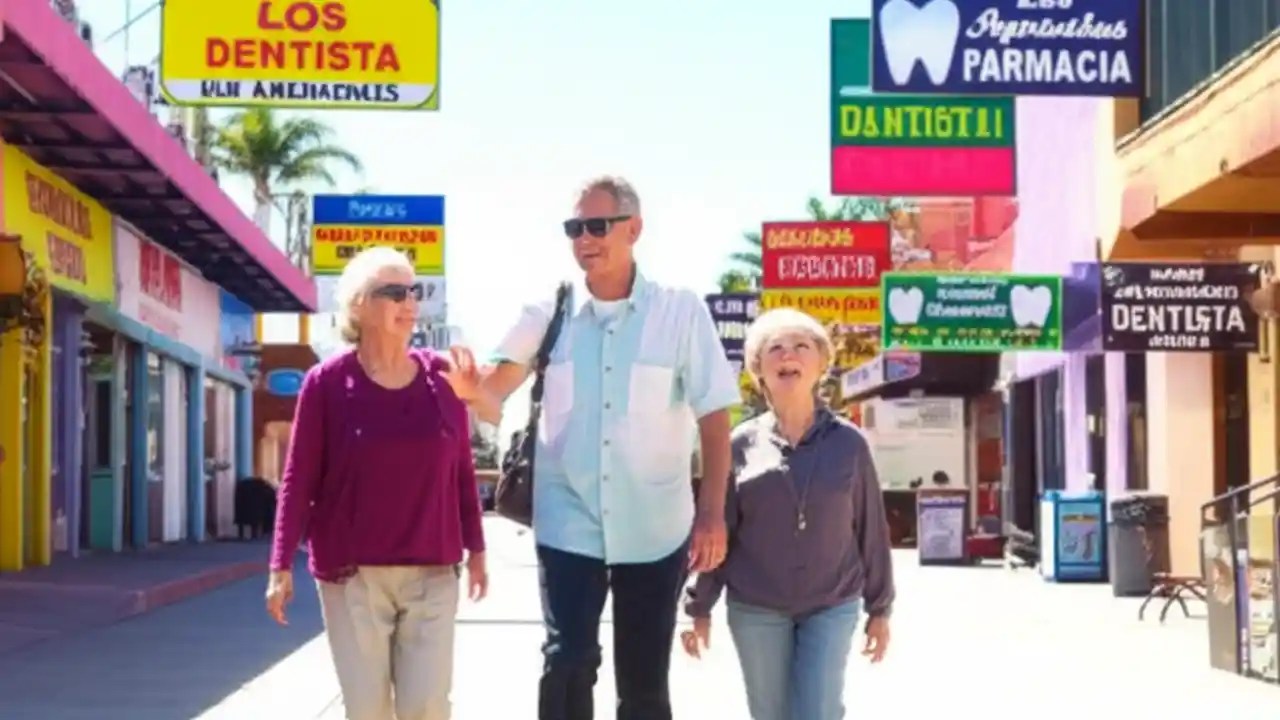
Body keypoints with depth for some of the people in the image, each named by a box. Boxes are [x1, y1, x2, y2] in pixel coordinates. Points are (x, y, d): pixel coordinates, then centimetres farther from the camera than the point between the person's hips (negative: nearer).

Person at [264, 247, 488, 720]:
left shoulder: (441, 375, 4)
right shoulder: (327, 382, -4)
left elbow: (462, 470, 10)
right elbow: (299, 478, -3)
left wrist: (475, 548, 12)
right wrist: (281, 565, -6)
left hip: (431, 573, 2)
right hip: (352, 574, -2)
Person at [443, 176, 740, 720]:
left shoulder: (681, 311, -5)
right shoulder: (549, 312, -1)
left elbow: (715, 416, -5)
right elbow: (495, 398, -8)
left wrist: (712, 514, -12)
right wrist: (474, 389, -32)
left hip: (655, 531, 0)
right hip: (568, 525, 0)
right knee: (566, 666, -10)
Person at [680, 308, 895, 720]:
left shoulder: (848, 443, -1)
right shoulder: (741, 445, -1)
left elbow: (871, 529, 4)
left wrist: (879, 608, 5)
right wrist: (700, 607, 1)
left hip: (832, 608, -1)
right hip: (755, 610, 1)